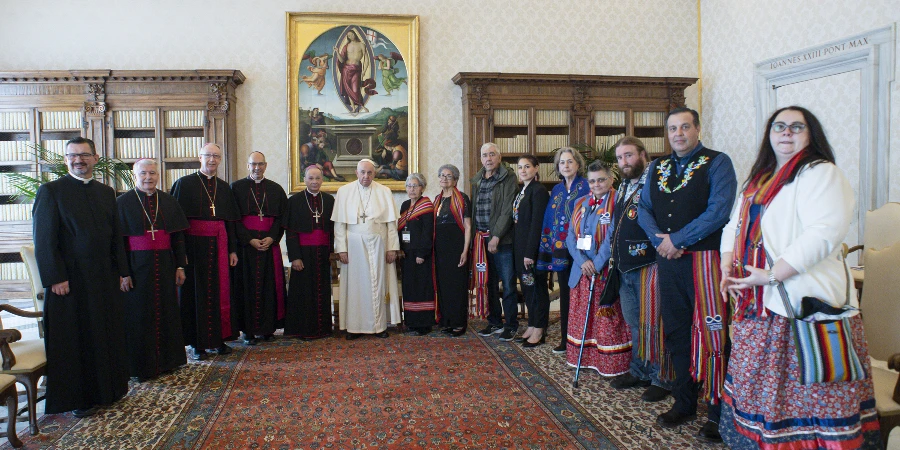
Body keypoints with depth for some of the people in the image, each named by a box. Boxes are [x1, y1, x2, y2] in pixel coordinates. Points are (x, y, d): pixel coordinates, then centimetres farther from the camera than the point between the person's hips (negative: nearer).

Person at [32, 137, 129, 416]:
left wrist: (121, 271, 8)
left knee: (108, 334, 13)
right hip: (69, 279, -5)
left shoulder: (106, 192, 10)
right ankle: (79, 397, 17)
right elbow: (44, 240, -10)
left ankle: (107, 388, 28)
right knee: (74, 340, 5)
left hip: (105, 278, 5)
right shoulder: (51, 191, -5)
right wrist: (55, 278, -15)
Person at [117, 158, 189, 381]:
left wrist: (180, 265, 4)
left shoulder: (168, 201, 8)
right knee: (139, 315, 3)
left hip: (165, 266, 4)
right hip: (136, 267, -3)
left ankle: (167, 359, 20)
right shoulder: (123, 202, -2)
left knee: (167, 311, 8)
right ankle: (142, 365, 13)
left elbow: (178, 236, 9)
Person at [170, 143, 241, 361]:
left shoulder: (224, 187, 13)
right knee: (195, 292, 1)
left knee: (220, 292, 6)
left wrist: (233, 249, 8)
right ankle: (197, 343, 8)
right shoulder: (185, 183, 0)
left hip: (219, 246, 4)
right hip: (195, 245, -4)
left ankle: (218, 338, 16)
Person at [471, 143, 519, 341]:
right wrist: (476, 237, 5)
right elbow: (474, 210, 14)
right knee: (488, 283, 12)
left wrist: (496, 237, -17)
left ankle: (511, 325, 10)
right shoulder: (477, 181, 14)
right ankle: (494, 322, 24)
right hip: (482, 239, 6)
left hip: (502, 239, -6)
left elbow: (507, 210, -13)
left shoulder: (509, 179, -6)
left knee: (508, 284, 0)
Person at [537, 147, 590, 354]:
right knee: (564, 293, 10)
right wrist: (548, 248, 11)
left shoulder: (586, 187, -3)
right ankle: (565, 338, 18)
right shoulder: (556, 190, 15)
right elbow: (549, 220, 16)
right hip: (560, 251, 6)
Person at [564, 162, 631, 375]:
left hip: (607, 271, -6)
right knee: (581, 318, 11)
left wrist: (597, 264, -17)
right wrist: (582, 261, -9)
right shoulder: (581, 203, 11)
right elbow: (571, 236, 6)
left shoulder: (618, 203, -8)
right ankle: (584, 358, 23)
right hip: (582, 270, 6)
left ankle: (612, 364, 9)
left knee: (608, 320, -1)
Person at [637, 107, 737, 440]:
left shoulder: (717, 163, -3)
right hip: (667, 261, 6)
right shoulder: (657, 168, 15)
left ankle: (718, 412, 10)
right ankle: (684, 403, 27)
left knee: (711, 335, -3)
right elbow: (643, 209, 12)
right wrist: (659, 239, -6)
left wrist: (677, 240, -13)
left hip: (703, 259, -6)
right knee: (675, 333, 13)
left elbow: (718, 210, -15)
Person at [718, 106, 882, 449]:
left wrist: (772, 274, -21)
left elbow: (824, 233, -20)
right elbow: (734, 227, 21)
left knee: (804, 395, -3)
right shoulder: (758, 180, 19)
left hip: (803, 303, -7)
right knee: (757, 385, 14)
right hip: (759, 308, 8)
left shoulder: (821, 173, -6)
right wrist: (727, 269, 3)